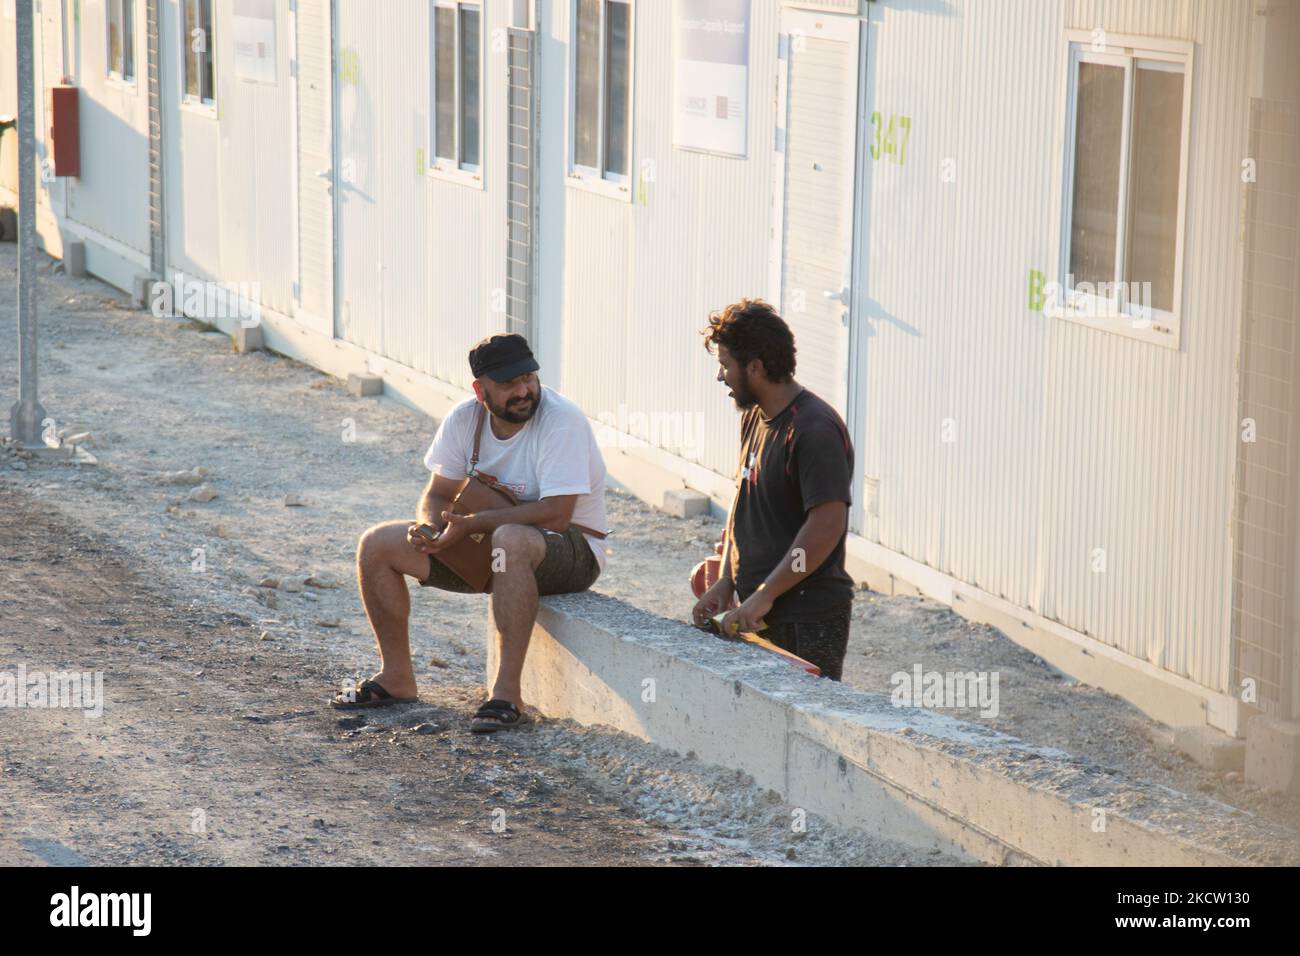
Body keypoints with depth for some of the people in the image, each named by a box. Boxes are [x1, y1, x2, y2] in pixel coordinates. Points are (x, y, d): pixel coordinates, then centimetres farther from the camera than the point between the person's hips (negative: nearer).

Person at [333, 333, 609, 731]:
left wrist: (471, 524, -30)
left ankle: (507, 692, -39)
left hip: (571, 550, -7)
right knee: (376, 545, -2)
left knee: (510, 540, -43)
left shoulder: (562, 421, -24)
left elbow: (555, 515, -30)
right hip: (485, 541, 7)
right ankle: (397, 677, 11)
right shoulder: (463, 419, -4)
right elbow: (439, 494, 5)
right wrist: (428, 527, -19)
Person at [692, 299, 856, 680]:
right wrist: (725, 582, 10)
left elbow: (828, 524, -21)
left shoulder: (815, 430, -16)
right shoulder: (754, 419, 14)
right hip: (762, 613, 9)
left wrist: (764, 594, -20)